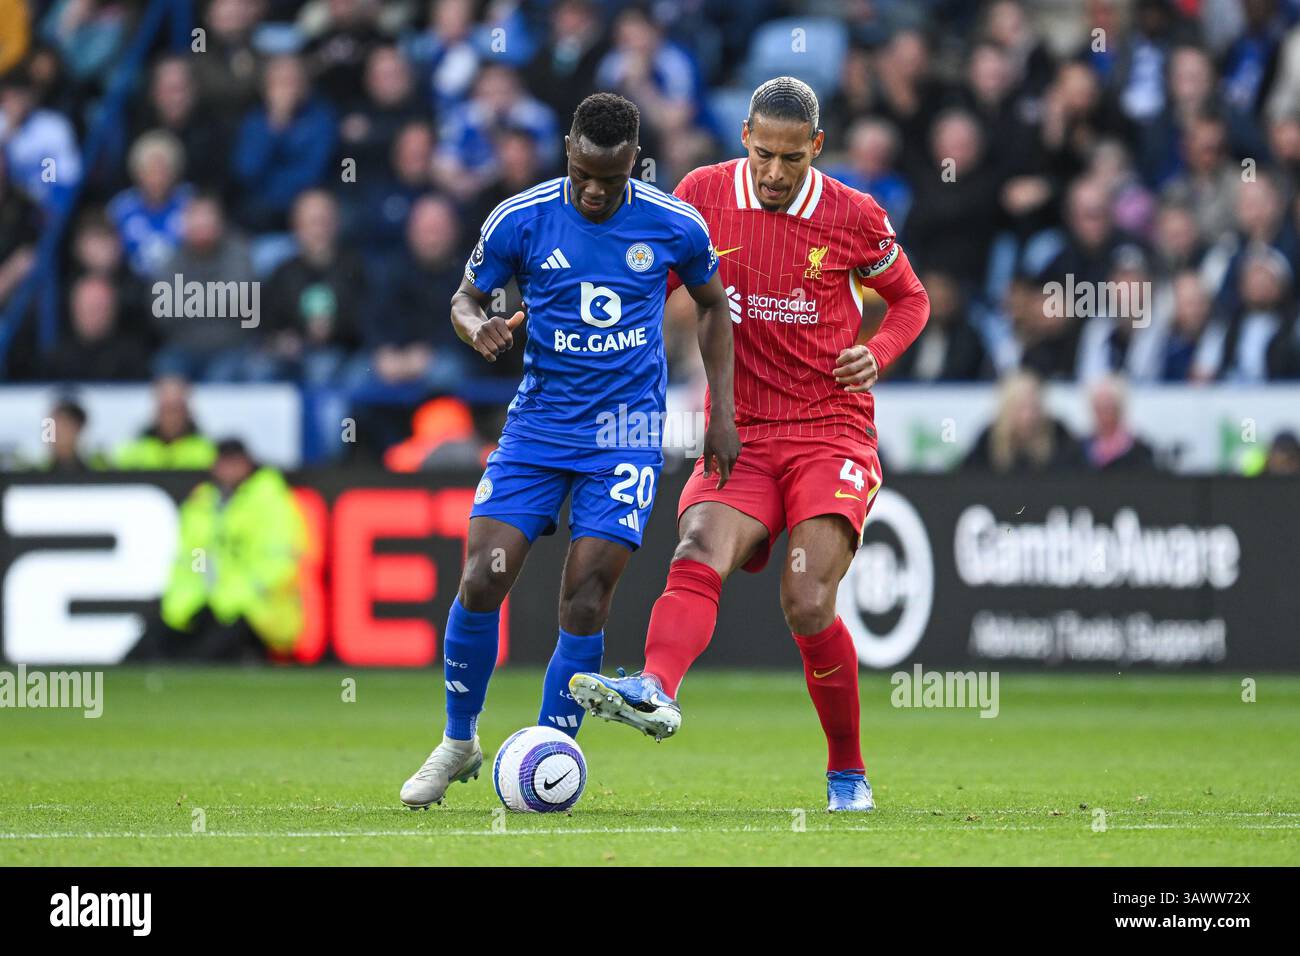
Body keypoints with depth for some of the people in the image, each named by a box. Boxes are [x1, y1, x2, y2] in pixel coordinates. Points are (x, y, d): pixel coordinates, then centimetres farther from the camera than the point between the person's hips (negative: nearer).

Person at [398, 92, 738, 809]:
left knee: (584, 605, -10)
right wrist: (478, 328, -16)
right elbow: (465, 297, 8)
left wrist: (722, 414, 8)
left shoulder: (673, 226, -5)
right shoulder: (520, 220, -6)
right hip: (537, 422, 1)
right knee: (481, 582, -10)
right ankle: (459, 742, 11)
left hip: (626, 432, -1)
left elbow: (713, 305, 13)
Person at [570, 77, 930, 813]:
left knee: (808, 603, -17)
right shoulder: (705, 196, 3)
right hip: (740, 438, 2)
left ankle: (849, 773, 1)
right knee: (699, 555, -28)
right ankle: (655, 690, -53)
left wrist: (878, 353, -3)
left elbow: (911, 298, 17)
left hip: (833, 437, -2)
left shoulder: (855, 218, 1)